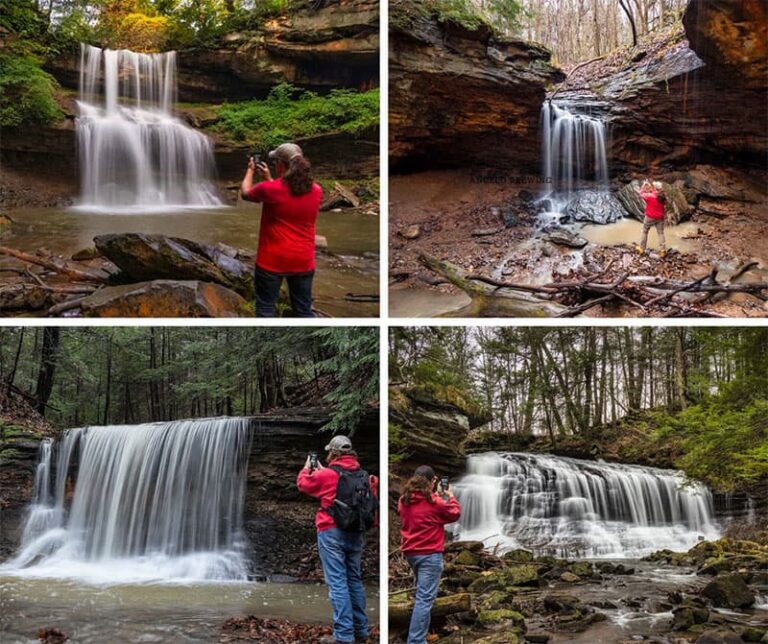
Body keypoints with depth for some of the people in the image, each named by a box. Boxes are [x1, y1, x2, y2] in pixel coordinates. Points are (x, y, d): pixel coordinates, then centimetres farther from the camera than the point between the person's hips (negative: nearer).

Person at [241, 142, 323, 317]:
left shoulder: (270, 189, -15)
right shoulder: (316, 191, -2)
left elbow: (246, 193, 6)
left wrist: (250, 170, 22)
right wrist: (269, 179, 20)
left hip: (272, 260, -4)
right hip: (303, 261, 4)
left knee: (265, 309, 8)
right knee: (303, 310, 12)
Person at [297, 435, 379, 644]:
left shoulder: (328, 475, -10)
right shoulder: (362, 476, 6)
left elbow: (303, 483, 4)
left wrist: (308, 467, 24)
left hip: (332, 533, -6)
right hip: (356, 534, 6)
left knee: (337, 582, -6)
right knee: (354, 580, 16)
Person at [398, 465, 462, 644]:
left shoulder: (404, 500, 3)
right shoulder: (434, 502, -15)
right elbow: (455, 514, 2)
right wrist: (450, 496, 17)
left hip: (410, 552, 8)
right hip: (430, 554, -8)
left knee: (423, 593, 29)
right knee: (425, 598, -8)